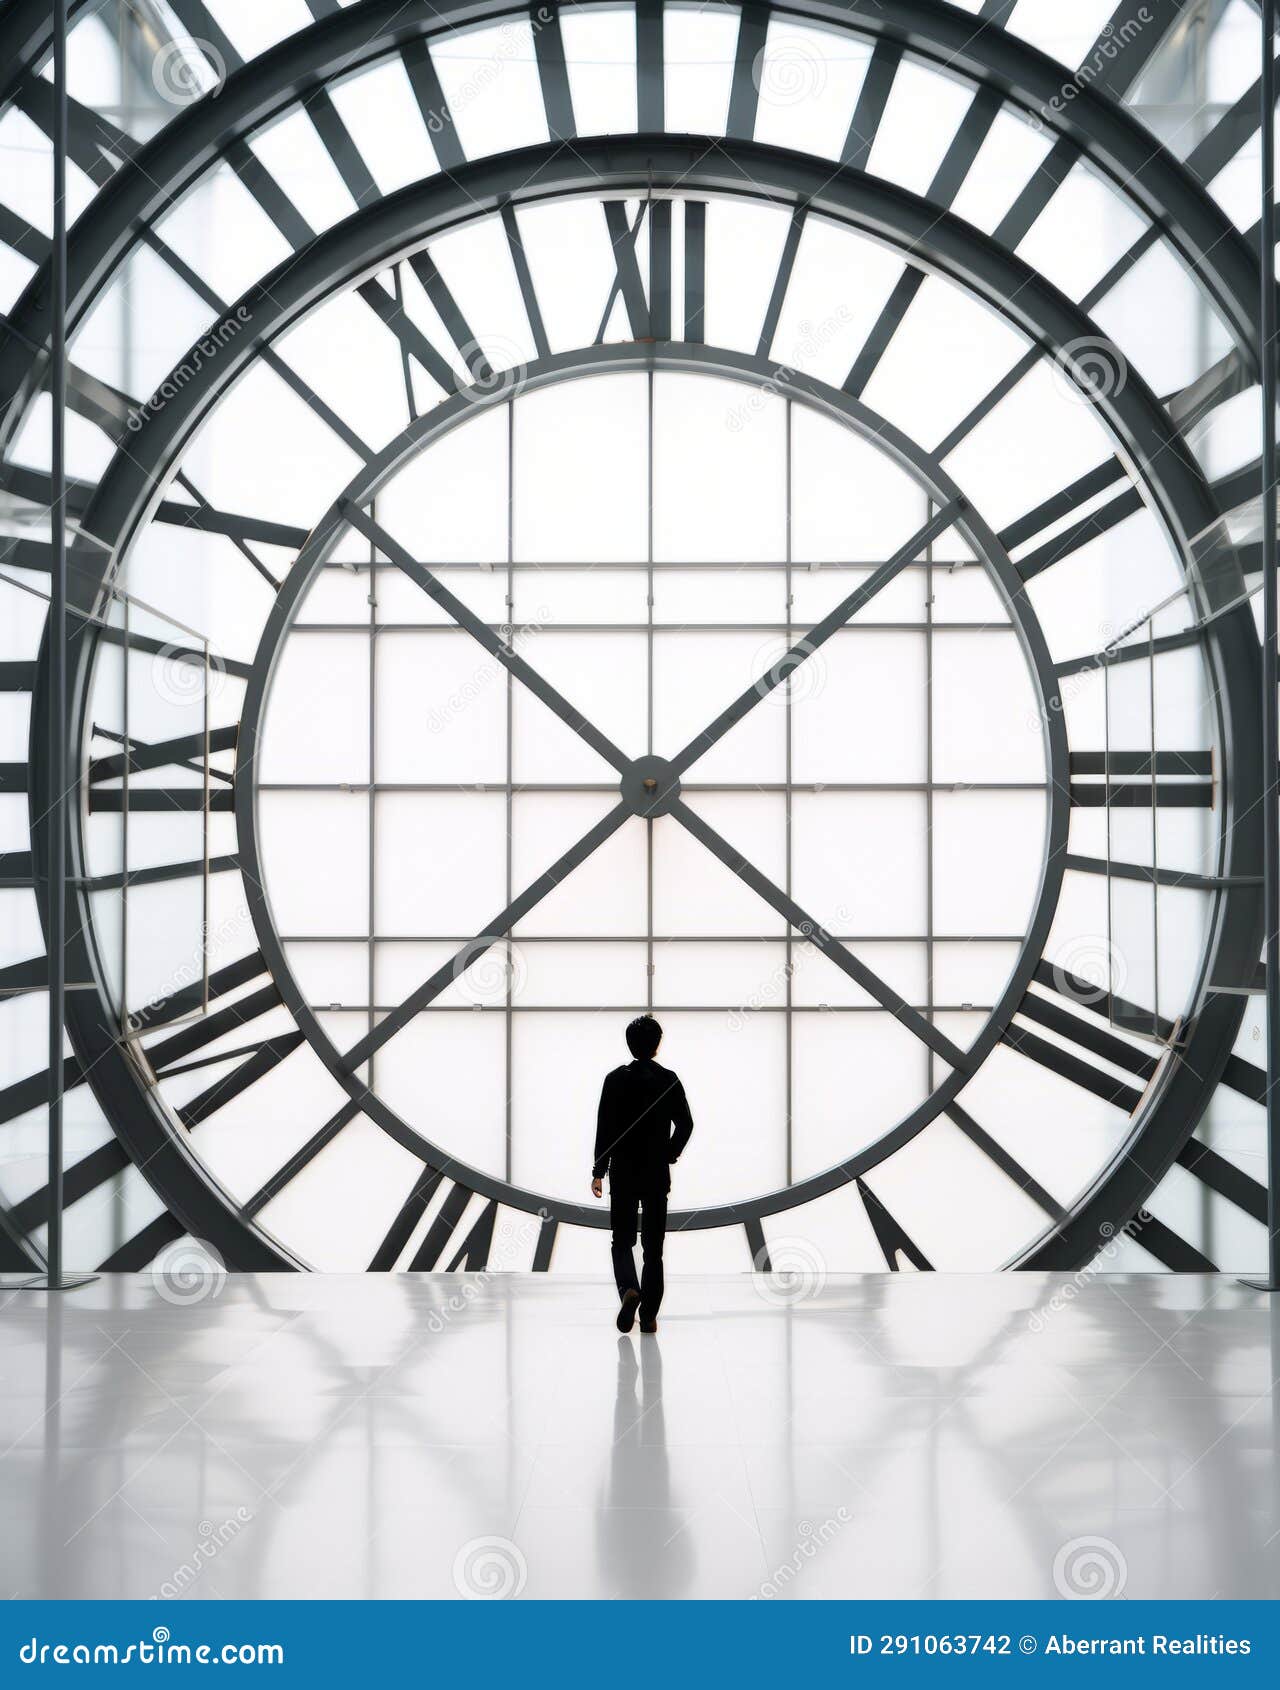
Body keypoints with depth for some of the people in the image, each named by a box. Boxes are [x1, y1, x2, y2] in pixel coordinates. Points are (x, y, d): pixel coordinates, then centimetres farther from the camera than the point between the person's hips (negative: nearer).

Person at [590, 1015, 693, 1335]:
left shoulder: (616, 1079, -6)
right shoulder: (669, 1080, -3)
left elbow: (604, 1128, -8)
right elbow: (685, 1123, -3)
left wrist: (598, 1172, -4)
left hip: (623, 1175, -1)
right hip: (657, 1175, 1)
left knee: (622, 1240, 9)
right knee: (653, 1246, 7)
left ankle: (629, 1289, -18)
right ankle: (649, 1315, 6)